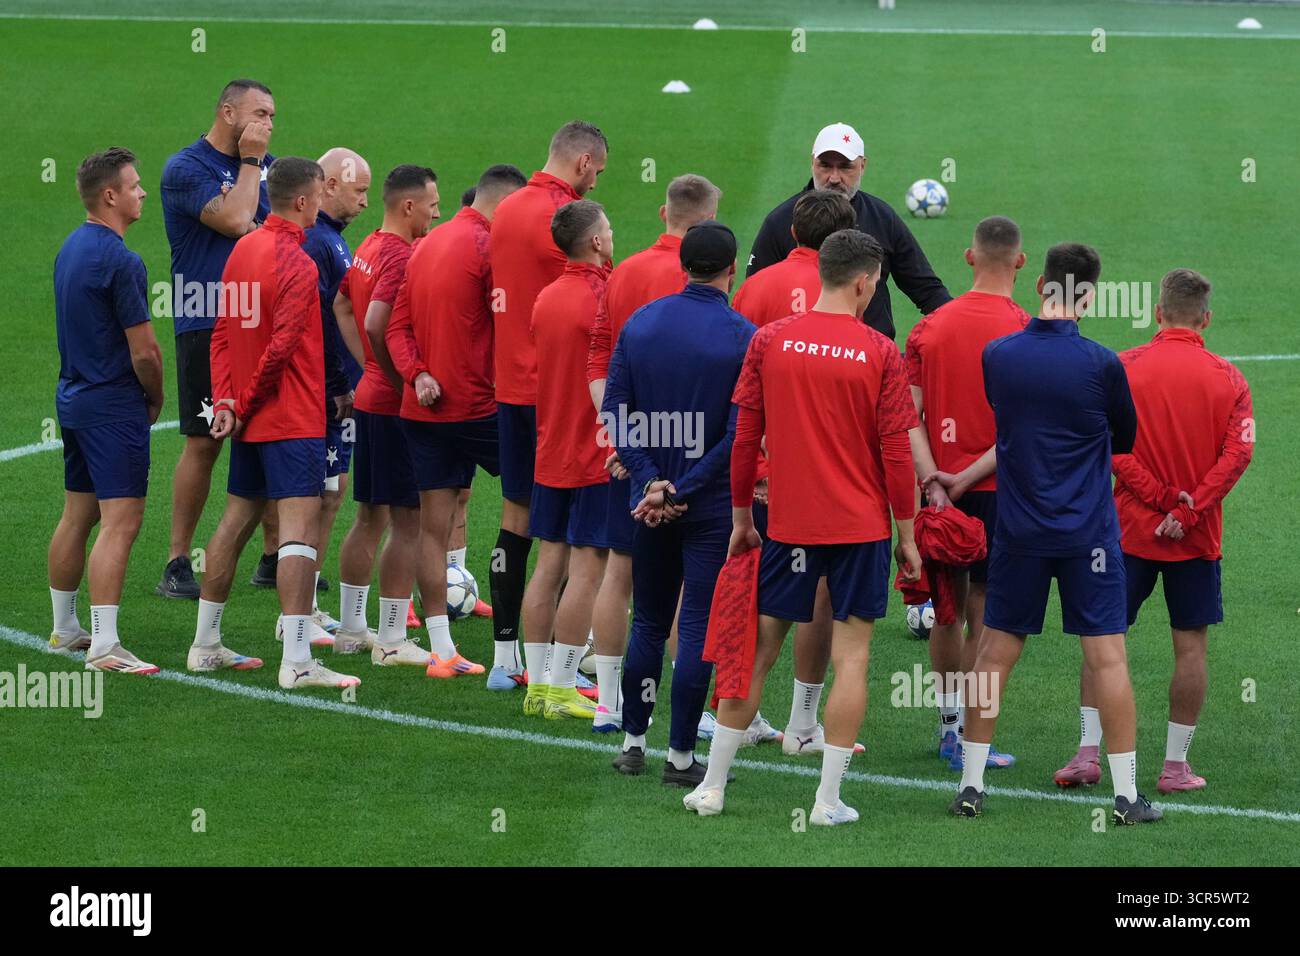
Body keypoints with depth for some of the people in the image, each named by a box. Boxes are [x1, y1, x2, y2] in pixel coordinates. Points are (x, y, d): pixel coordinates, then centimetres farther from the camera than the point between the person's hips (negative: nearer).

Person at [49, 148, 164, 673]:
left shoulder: (71, 247, 10)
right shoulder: (120, 261, -18)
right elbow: (144, 352, -17)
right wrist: (156, 400, 2)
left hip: (73, 397, 10)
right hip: (114, 406, -10)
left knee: (77, 516, 18)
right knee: (120, 522, -11)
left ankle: (64, 629, 28)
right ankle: (104, 647, -16)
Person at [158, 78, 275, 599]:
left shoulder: (266, 165, 14)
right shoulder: (186, 168, -7)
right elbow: (235, 222, -18)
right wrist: (249, 162, -8)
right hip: (206, 325, -6)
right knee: (203, 442, -4)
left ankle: (275, 556, 14)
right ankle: (177, 564, 3)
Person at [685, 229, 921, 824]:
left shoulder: (769, 341, -2)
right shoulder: (879, 353, -8)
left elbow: (744, 437, 2)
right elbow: (896, 451, -7)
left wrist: (741, 517, 14)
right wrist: (907, 535, 3)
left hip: (788, 524, 2)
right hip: (861, 526, -2)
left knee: (758, 650, 11)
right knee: (851, 657, 4)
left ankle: (712, 785, 15)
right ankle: (828, 801, 2)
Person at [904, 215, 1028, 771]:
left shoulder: (931, 326, 4)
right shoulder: (1023, 333, -10)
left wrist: (933, 480, -8)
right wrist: (971, 475, -12)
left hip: (942, 490, 4)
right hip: (999, 491, -4)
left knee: (948, 609, 16)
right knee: (985, 615, 1)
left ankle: (949, 722, 24)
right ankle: (970, 740, 2)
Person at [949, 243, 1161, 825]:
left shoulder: (997, 356, -4)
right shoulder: (1101, 364, -12)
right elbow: (1126, 439, 3)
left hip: (1017, 531, 3)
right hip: (1088, 534, -3)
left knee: (994, 654, 10)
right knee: (1107, 656, 1)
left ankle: (970, 786, 12)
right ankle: (1126, 794, 2)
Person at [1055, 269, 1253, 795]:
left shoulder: (1123, 368, -3)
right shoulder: (1227, 378, -1)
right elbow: (1237, 453, -10)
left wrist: (1164, 499, -11)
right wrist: (1188, 511, -13)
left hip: (1130, 530, 0)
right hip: (1197, 537, 0)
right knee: (1191, 646, 6)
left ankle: (1088, 752, 0)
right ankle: (1176, 766, 6)